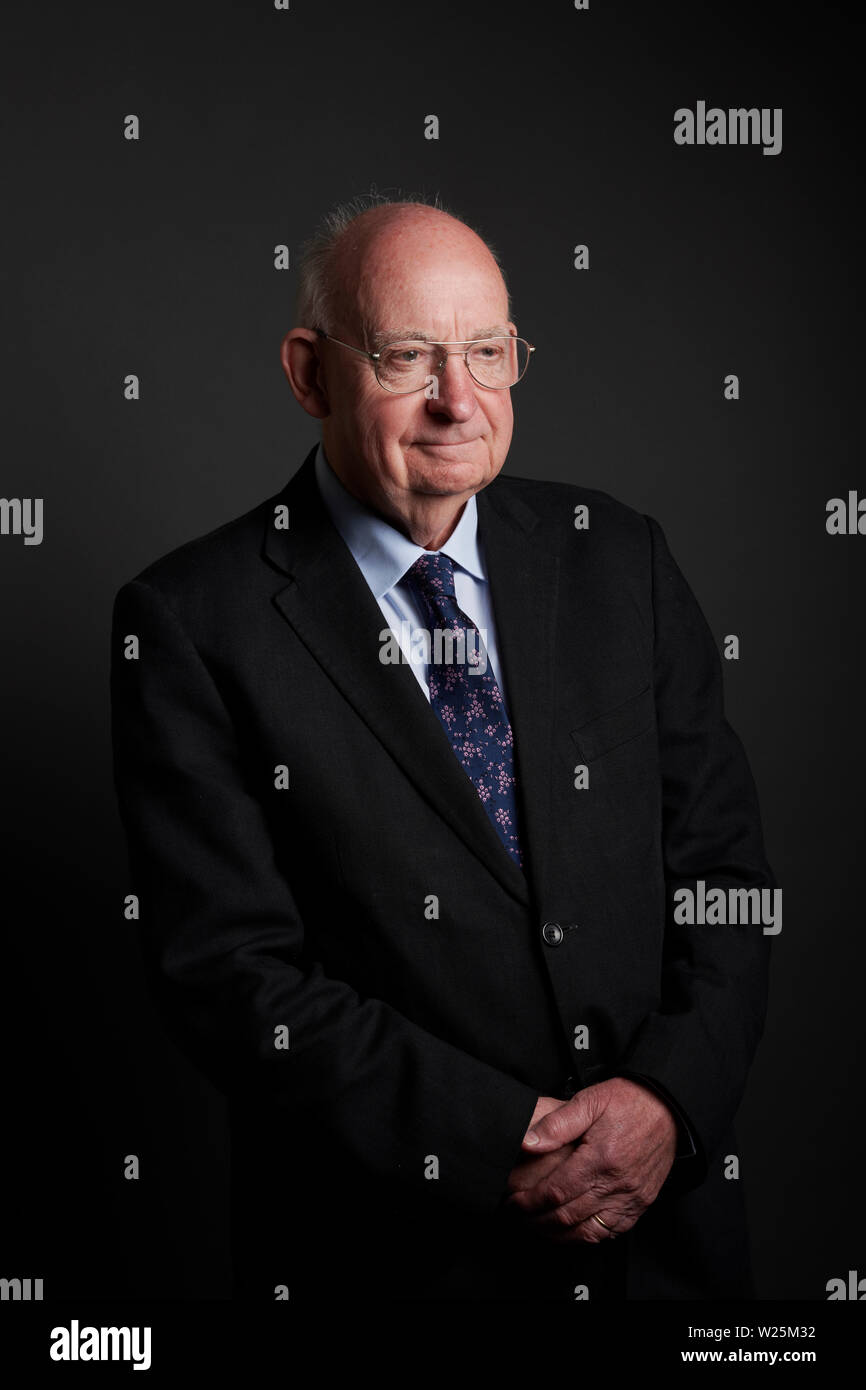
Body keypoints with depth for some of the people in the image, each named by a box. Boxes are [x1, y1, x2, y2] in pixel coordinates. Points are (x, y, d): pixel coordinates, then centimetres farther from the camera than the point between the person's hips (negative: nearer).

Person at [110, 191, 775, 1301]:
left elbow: (722, 862, 2)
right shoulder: (190, 625, -11)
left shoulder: (619, 558, 1)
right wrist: (500, 1144, -18)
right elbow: (225, 970, -14)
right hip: (389, 1247, -3)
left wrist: (670, 1096, -13)